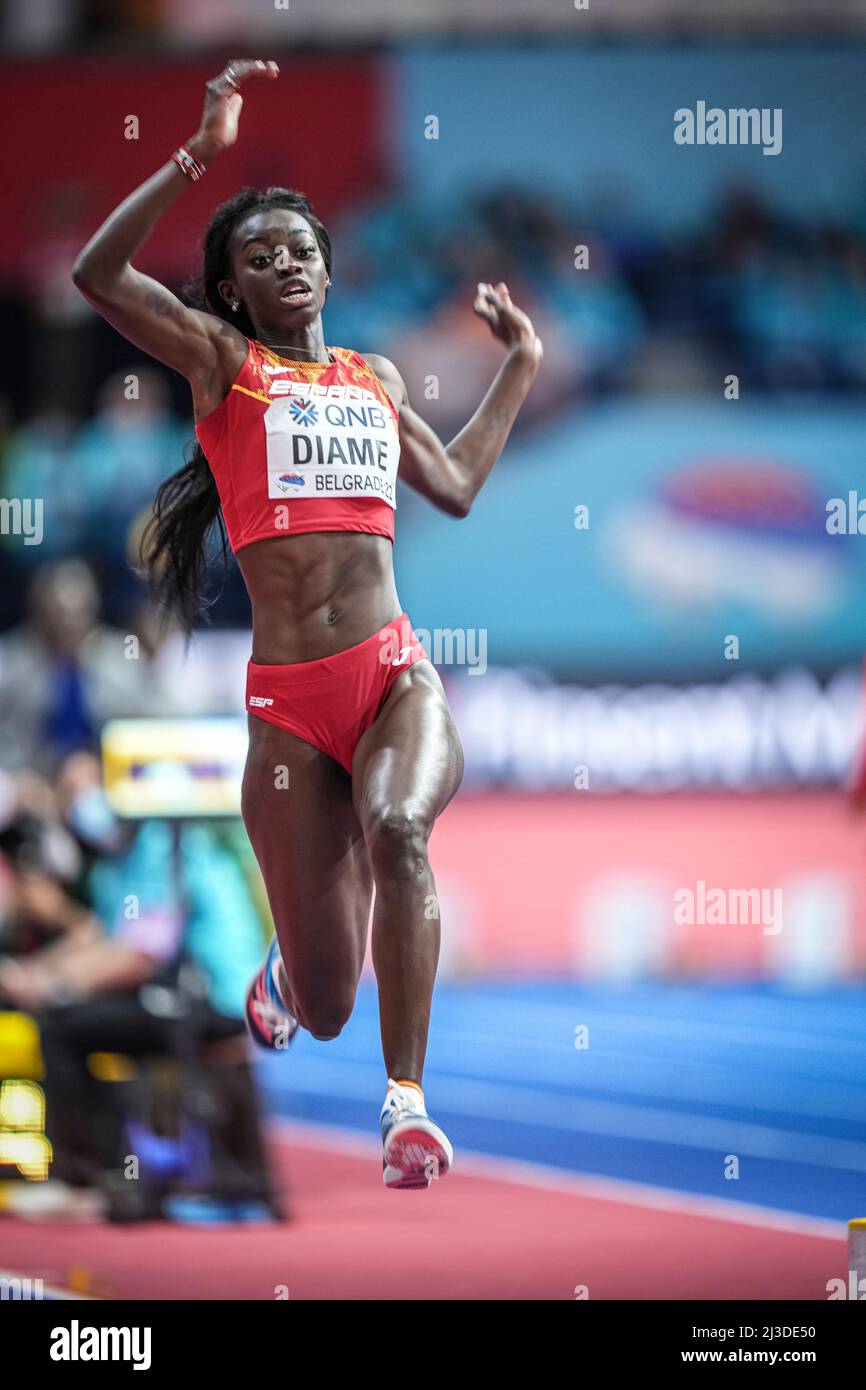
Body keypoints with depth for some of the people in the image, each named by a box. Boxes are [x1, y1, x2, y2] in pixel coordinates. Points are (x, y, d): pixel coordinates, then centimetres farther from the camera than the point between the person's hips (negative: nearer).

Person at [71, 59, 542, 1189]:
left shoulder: (375, 376, 19)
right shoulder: (221, 359, 6)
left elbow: (456, 486, 29)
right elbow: (99, 273, -10)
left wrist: (521, 366, 33)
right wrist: (200, 155, -17)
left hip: (396, 672, 2)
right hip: (290, 699, -2)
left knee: (398, 826, -35)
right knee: (325, 1008, 2)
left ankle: (408, 1102, -29)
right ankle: (290, 966, 44)